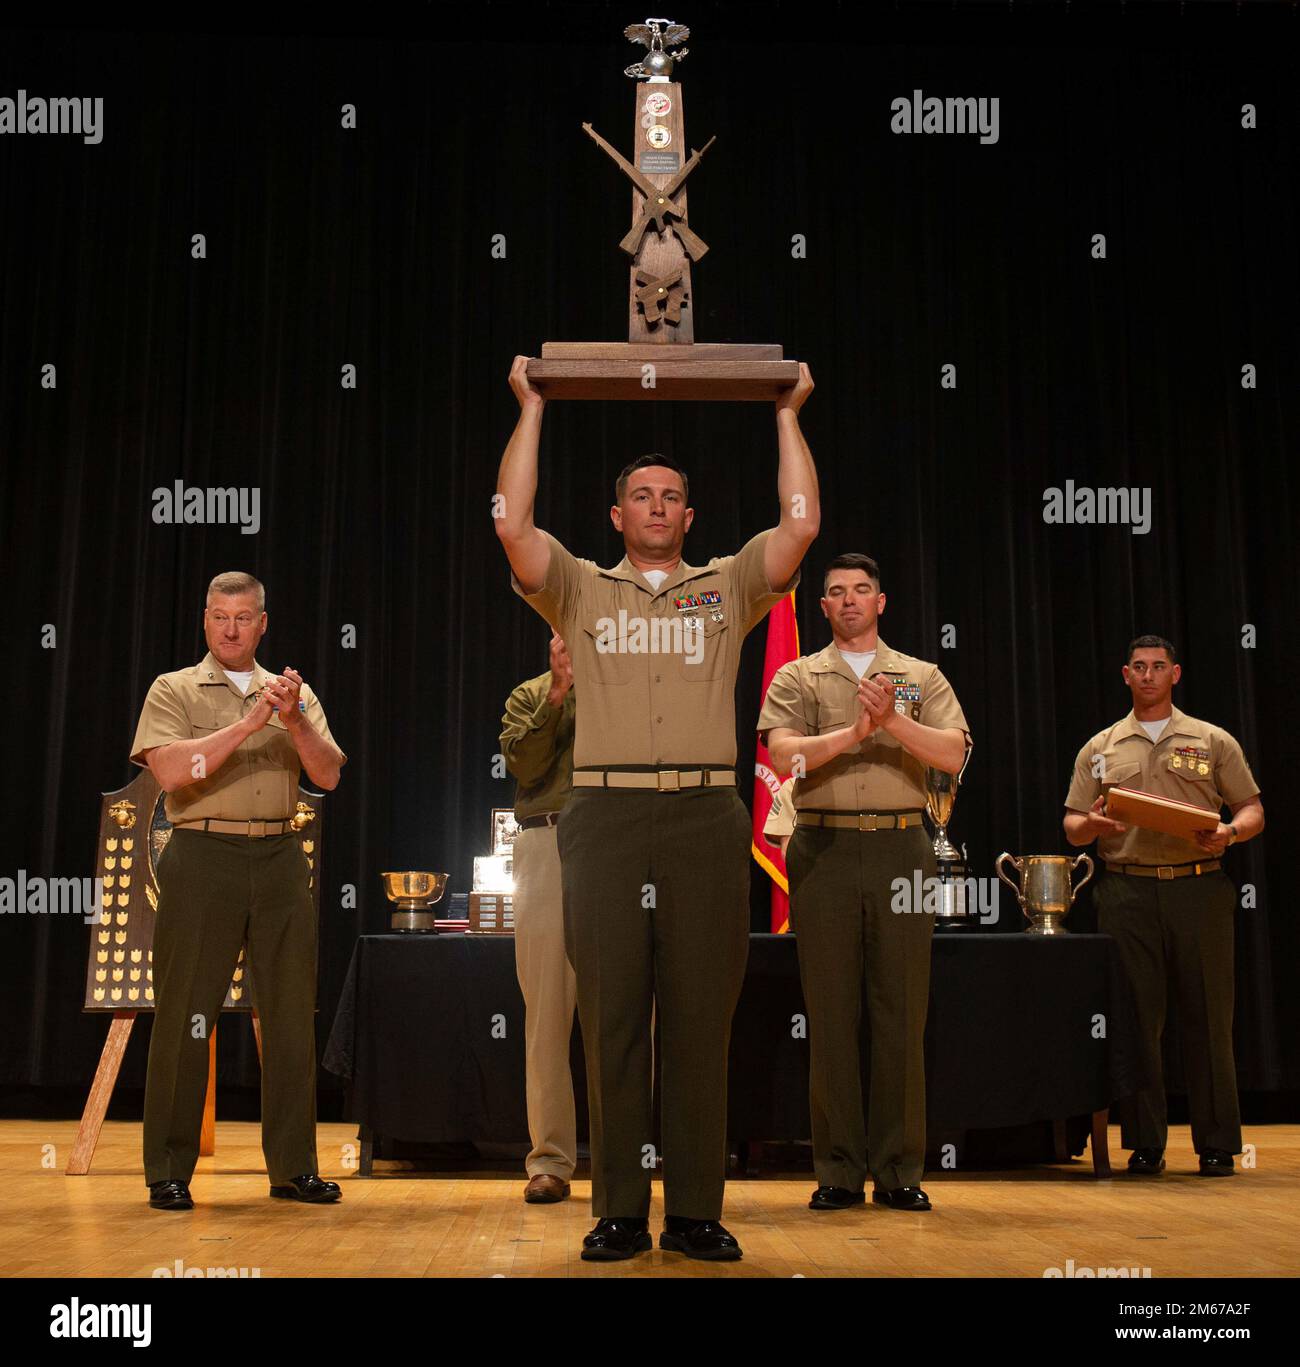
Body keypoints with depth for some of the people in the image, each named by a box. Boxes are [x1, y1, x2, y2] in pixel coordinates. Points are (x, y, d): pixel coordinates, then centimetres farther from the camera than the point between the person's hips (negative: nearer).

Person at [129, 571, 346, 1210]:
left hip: (280, 858, 3)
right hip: (203, 854, -3)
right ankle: (168, 1170, 9)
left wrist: (294, 720, -12)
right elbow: (171, 770, -10)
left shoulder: (294, 693, 16)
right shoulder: (174, 690, 7)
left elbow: (328, 775, 5)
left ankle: (293, 1167, 13)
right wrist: (250, 722, -15)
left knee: (291, 1014, 4)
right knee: (186, 1015, -2)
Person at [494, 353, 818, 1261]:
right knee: (612, 1018, 1)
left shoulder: (727, 589, 17)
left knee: (701, 1022, 1)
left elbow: (801, 524, 6)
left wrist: (788, 415, 12)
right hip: (607, 816, 0)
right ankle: (619, 1213, 9)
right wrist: (532, 410, 10)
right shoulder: (582, 592, 15)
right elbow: (513, 524, 3)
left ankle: (697, 1213, 10)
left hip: (705, 819, 0)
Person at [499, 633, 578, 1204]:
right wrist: (557, 695, -5)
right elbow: (525, 765, -1)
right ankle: (550, 1159, 8)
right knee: (547, 1012, 1)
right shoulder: (529, 696, 17)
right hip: (546, 849, 0)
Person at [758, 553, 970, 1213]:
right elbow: (781, 753, -5)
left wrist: (894, 721, -13)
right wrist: (853, 731, -14)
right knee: (830, 1013, 1)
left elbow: (954, 754, 1)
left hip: (901, 847, 1)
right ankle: (838, 1172, 10)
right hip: (824, 849, -1)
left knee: (902, 1013, 2)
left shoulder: (921, 677, 15)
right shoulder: (797, 677, 12)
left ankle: (899, 1172, 11)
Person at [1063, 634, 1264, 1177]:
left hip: (1199, 888, -1)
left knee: (1207, 1017, 1)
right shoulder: (1100, 748, 13)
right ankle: (1144, 1143, 10)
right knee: (1136, 1016, 2)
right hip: (1127, 892, 1)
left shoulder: (1213, 741, 11)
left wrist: (1229, 832, -13)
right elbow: (1072, 825, 11)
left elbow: (1252, 810, 9)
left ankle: (1217, 1144, 11)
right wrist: (1093, 824, -12)